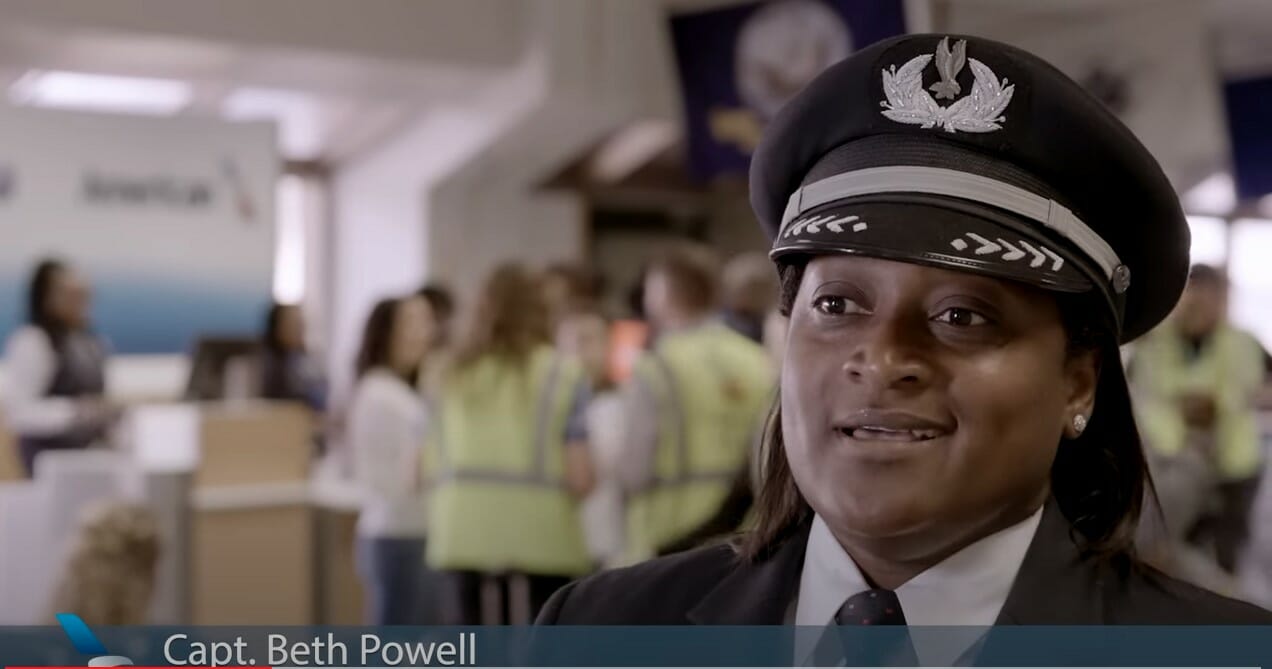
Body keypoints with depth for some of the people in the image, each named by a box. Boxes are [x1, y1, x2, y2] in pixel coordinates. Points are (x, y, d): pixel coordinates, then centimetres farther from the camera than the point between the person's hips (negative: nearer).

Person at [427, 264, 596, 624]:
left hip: (463, 540, 3)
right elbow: (580, 478, -7)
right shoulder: (563, 373, -2)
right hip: (539, 540, -3)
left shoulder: (455, 377, 9)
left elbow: (434, 468, 6)